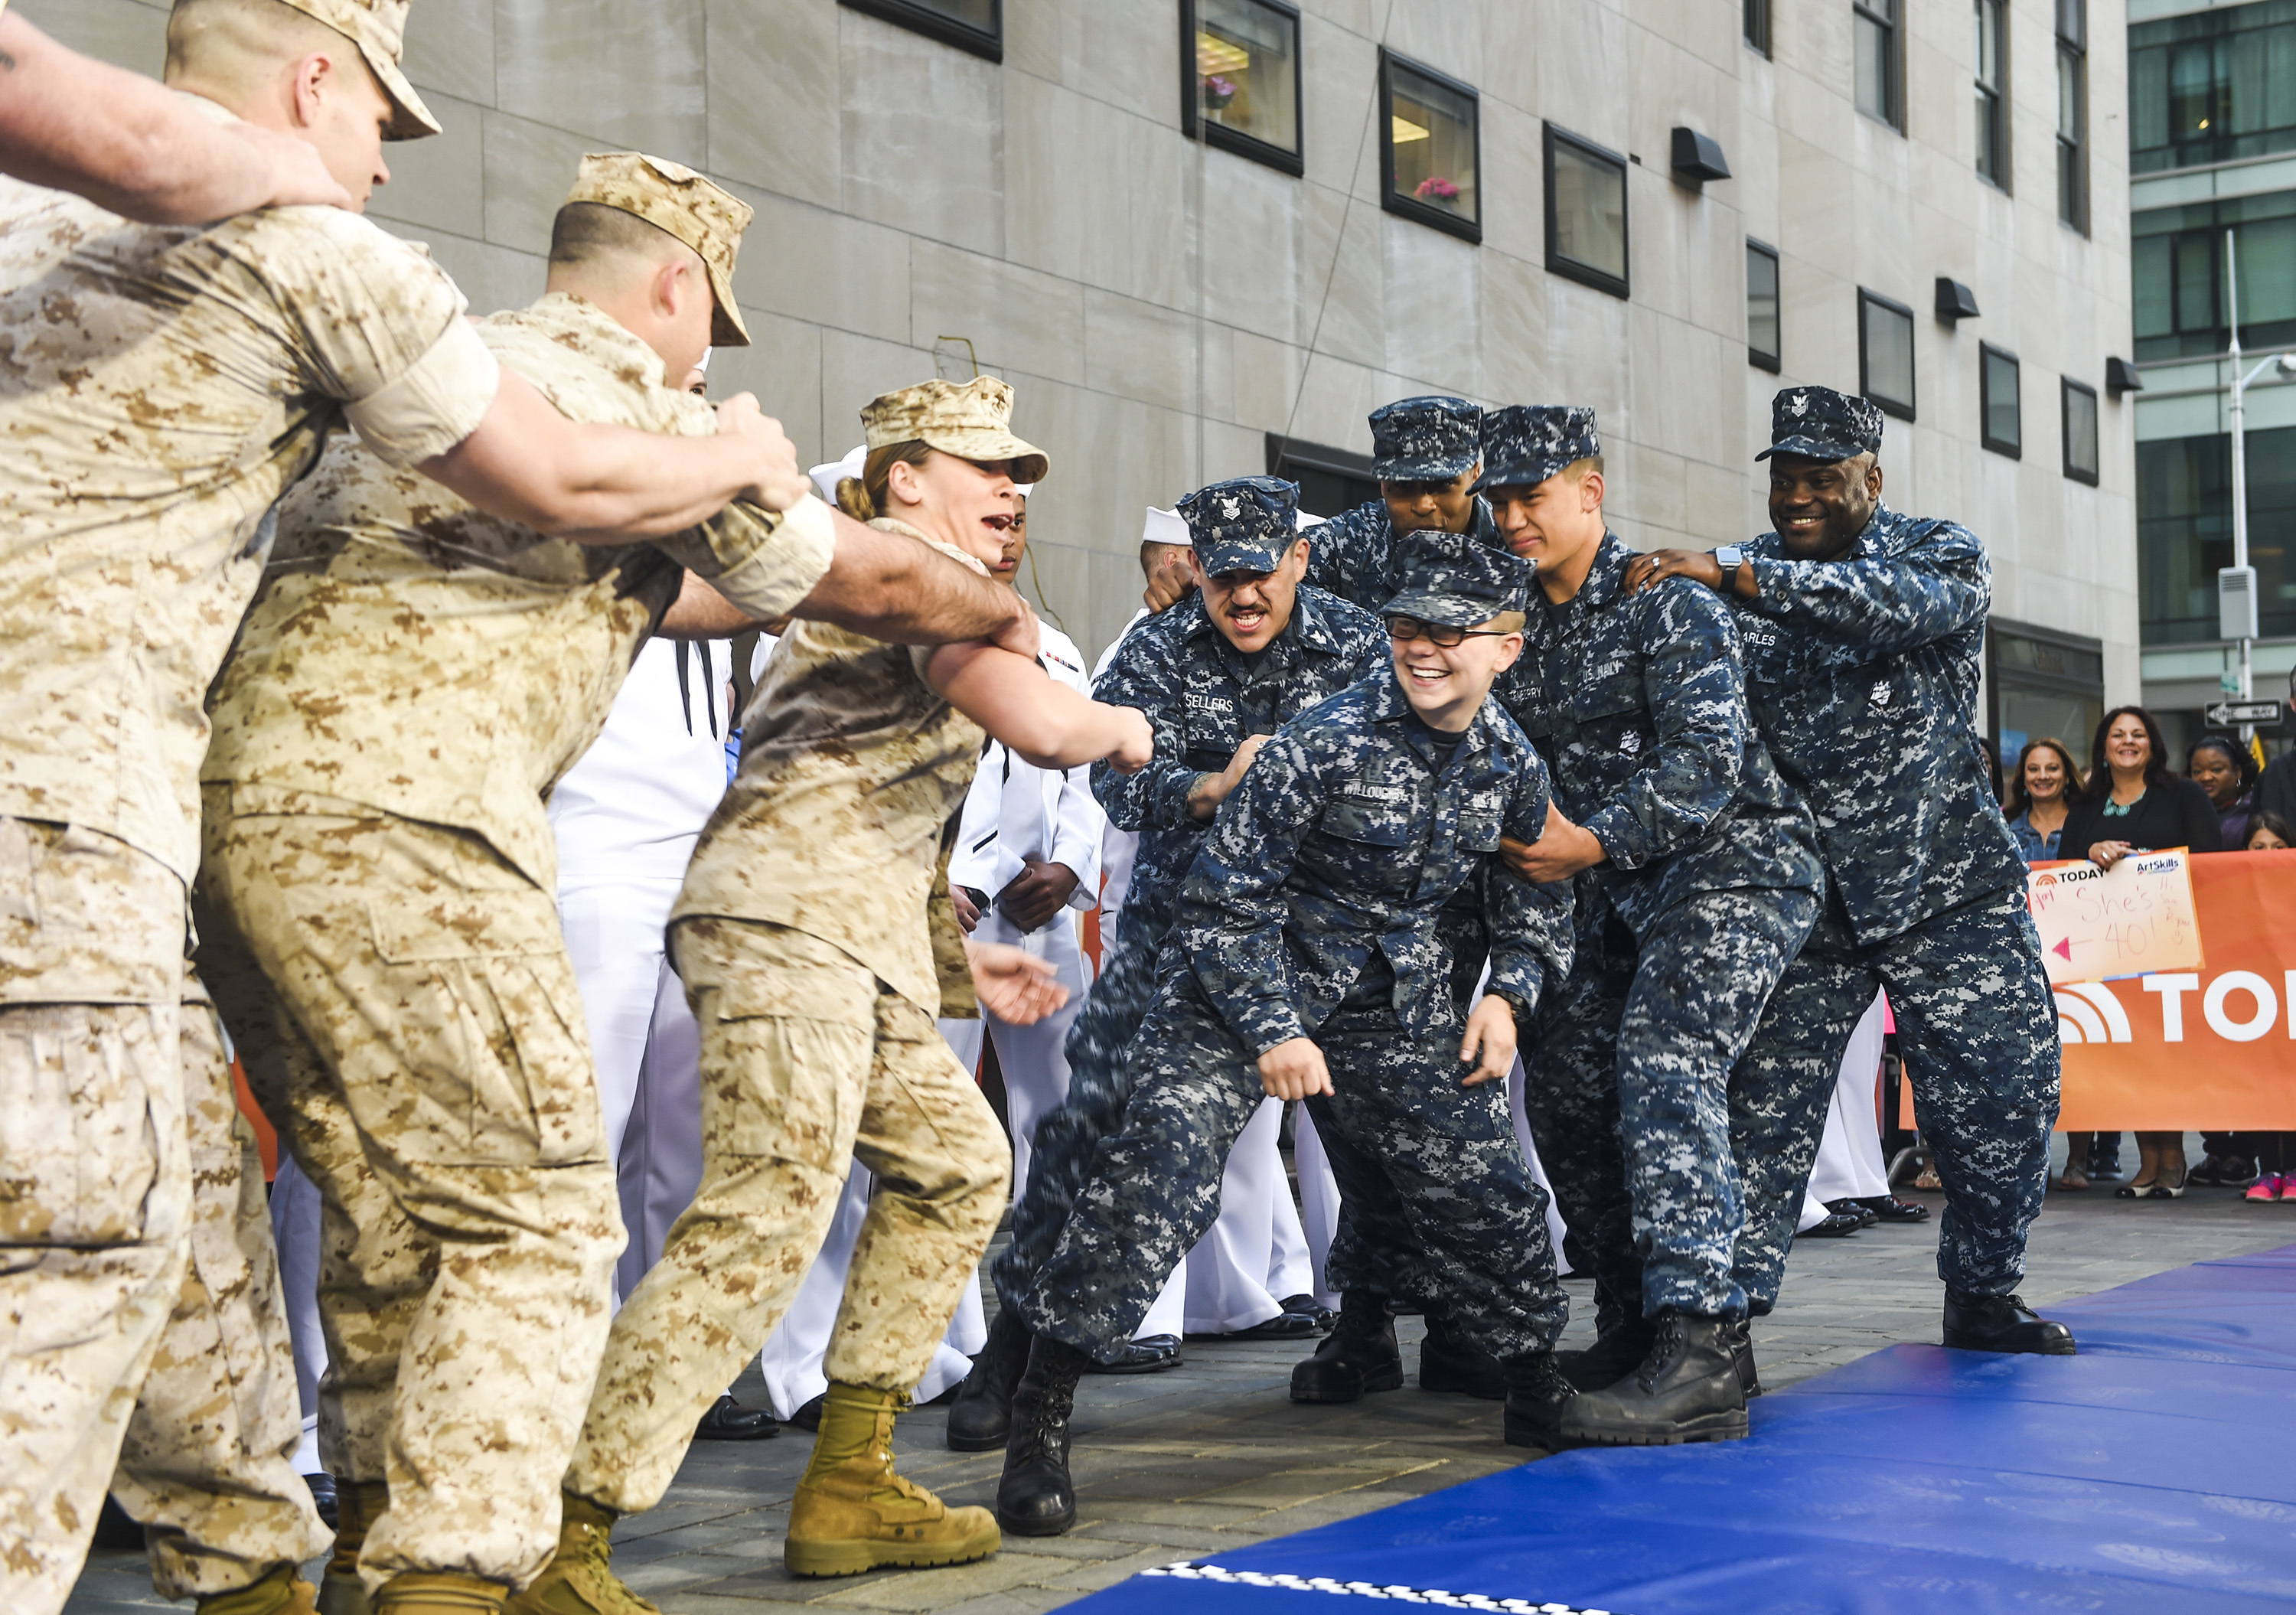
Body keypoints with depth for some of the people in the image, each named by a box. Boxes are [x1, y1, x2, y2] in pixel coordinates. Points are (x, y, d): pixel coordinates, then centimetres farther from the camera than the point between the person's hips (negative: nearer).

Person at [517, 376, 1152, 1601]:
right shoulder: (920, 564, -2)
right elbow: (1037, 723, -19)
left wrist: (957, 959, 31)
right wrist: (1121, 728, 4)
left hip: (853, 943, 11)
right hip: (786, 916, -11)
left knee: (955, 1160, 19)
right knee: (769, 1210, -21)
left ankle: (846, 1486, 18)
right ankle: (561, 1546, -26)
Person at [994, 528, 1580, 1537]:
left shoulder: (1511, 763, -1)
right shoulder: (1325, 743, -18)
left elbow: (1534, 894, 18)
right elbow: (1227, 894, -15)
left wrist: (1509, 993, 3)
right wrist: (1271, 1033, -19)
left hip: (1396, 1000, 5)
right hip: (1246, 976, -5)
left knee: (1485, 1188, 9)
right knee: (1164, 1158, -23)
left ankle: (1537, 1392, 39)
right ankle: (1040, 1418, -19)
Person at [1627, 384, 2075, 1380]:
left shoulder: (1942, 556, -4)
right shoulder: (1743, 576, 6)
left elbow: (1890, 602, -29)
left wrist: (1730, 574, -37)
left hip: (1948, 885, -1)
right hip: (1801, 889, 1)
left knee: (2004, 1094, 2)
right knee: (1762, 1103, -8)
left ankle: (1982, 1296, 22)